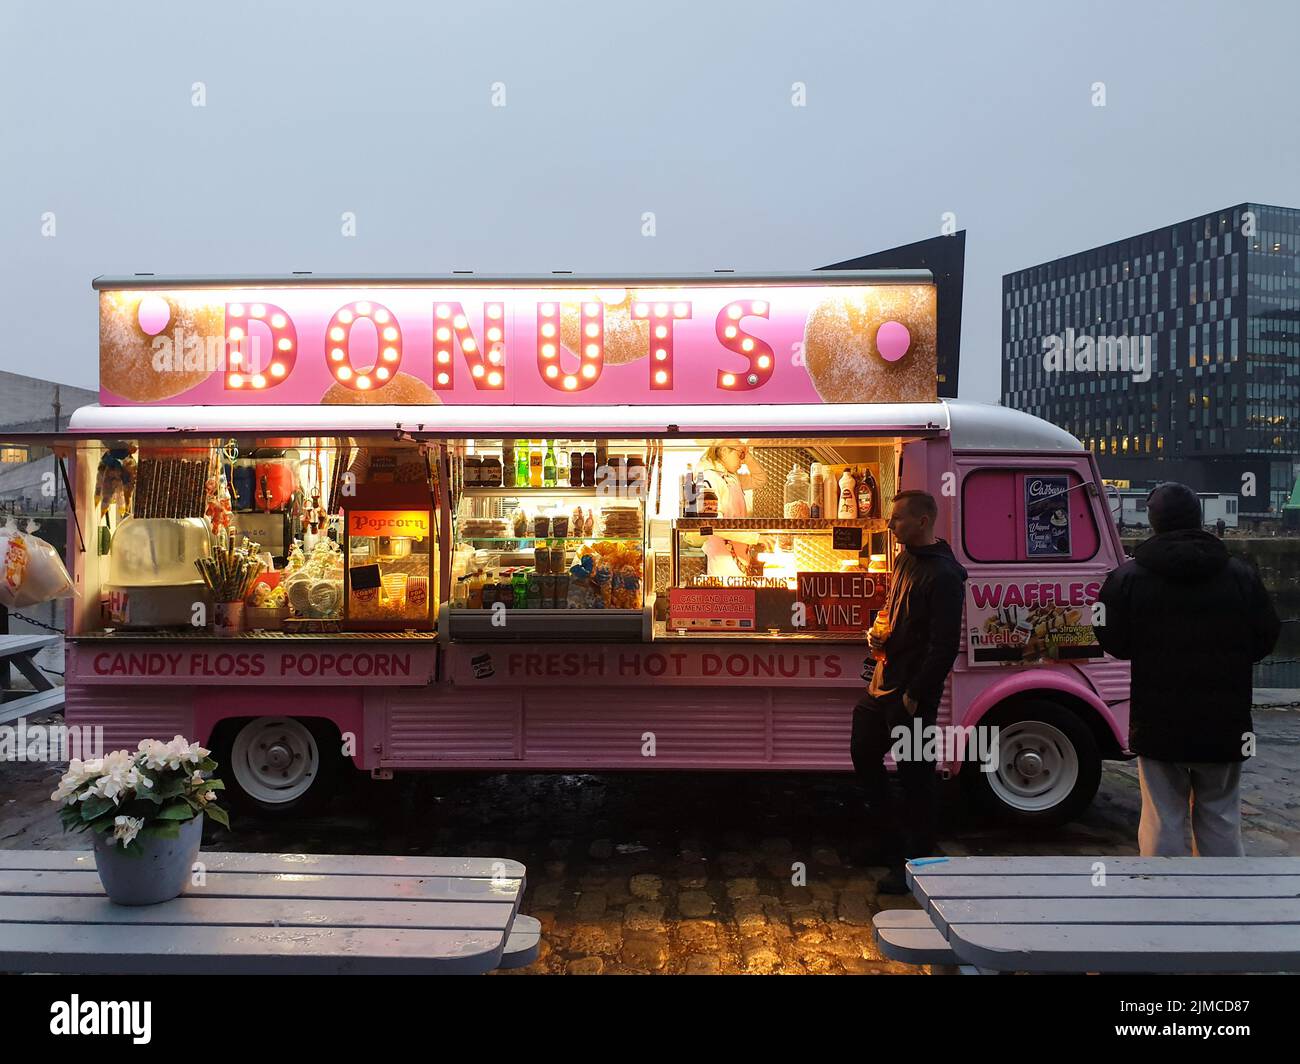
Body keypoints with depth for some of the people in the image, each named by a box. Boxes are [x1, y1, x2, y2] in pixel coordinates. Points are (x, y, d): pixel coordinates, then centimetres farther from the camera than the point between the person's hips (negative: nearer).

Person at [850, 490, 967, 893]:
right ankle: (886, 843, 35)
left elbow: (944, 646, -21)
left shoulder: (942, 575, -18)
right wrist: (878, 631, 4)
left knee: (914, 777, 1)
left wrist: (915, 695, -20)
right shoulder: (905, 560, 12)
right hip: (884, 683, 10)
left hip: (912, 693, -10)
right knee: (863, 754, 19)